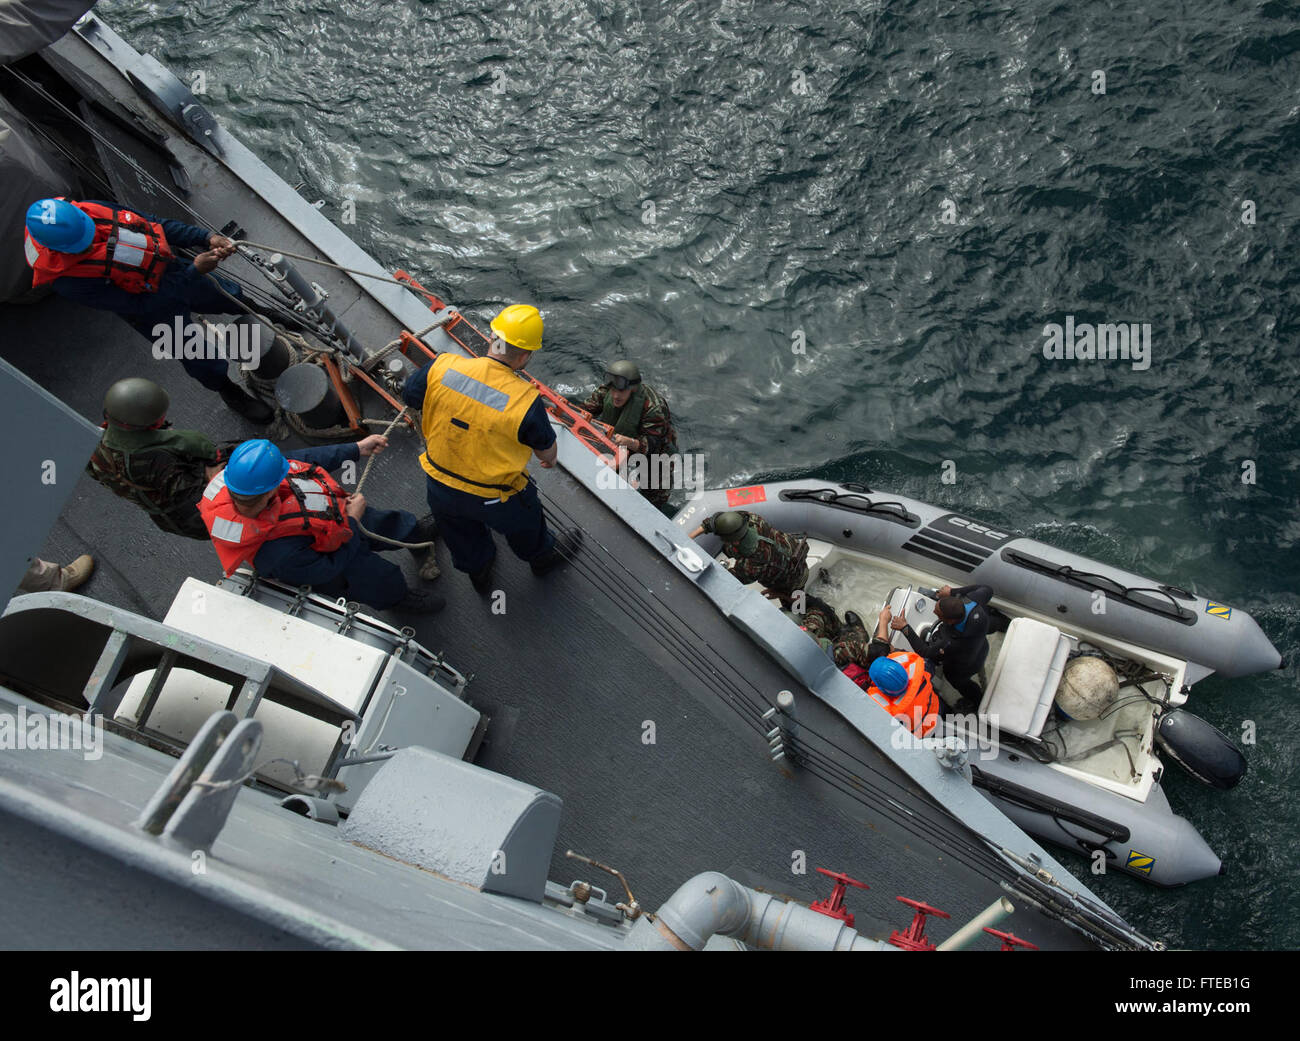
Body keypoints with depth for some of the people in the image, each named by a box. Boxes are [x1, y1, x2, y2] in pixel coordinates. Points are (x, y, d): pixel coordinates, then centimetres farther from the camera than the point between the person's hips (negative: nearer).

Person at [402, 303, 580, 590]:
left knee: (462, 535, 34)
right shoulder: (526, 400, -30)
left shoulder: (443, 367, -23)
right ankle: (542, 556, 62)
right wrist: (550, 459, 15)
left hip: (439, 488, 3)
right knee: (524, 524, 32)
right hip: (492, 498, -3)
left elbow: (410, 395, -2)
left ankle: (477, 569, 63)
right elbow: (546, 448, -11)